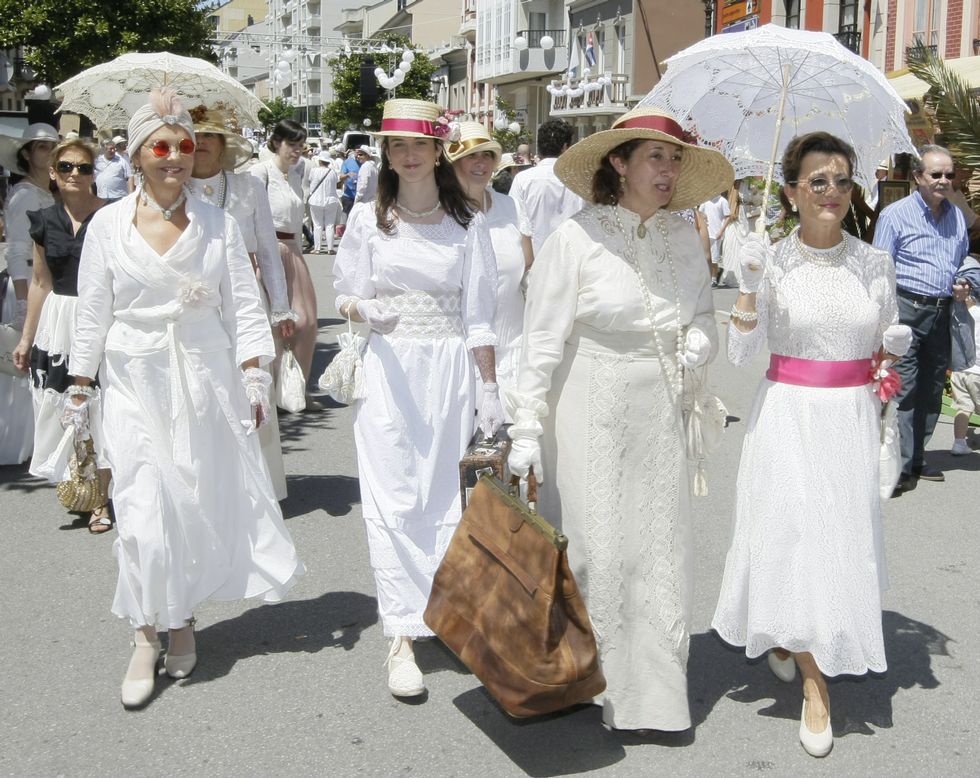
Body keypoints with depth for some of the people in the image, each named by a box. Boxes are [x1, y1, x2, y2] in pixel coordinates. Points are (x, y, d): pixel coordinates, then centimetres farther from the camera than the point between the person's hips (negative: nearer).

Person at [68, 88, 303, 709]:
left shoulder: (219, 225, 2)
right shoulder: (108, 225, 0)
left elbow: (243, 307, 2)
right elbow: (93, 315, 4)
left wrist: (253, 378, -6)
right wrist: (80, 391, 4)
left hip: (205, 378, 1)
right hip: (135, 381, -1)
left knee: (203, 501, 5)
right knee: (144, 511, -5)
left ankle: (184, 620, 24)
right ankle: (147, 637, 9)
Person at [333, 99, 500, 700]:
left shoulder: (468, 224, 6)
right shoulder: (367, 219, 6)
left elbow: (479, 312, 5)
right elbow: (346, 296, 9)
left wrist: (490, 388, 2)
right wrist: (364, 309, -15)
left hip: (448, 368, 1)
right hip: (386, 367, 0)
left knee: (443, 497, 3)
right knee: (393, 499, -6)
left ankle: (442, 611, 18)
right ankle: (402, 636, -4)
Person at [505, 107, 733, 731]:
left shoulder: (684, 237, 5)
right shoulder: (577, 239, -10)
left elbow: (704, 316, 17)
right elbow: (542, 343, -9)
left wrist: (697, 342, -6)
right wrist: (527, 432, -12)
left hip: (660, 415, 5)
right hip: (591, 414, -4)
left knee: (661, 546, 7)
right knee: (593, 546, 1)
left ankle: (653, 688, 22)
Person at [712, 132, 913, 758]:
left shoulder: (876, 264, 4)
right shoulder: (773, 263, -3)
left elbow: (883, 349, 15)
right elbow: (741, 353, -8)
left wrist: (896, 344, -7)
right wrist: (749, 283, -19)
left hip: (853, 417, 3)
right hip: (788, 416, -2)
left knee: (844, 533, 5)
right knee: (794, 531, -3)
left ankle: (787, 636, 33)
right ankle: (816, 685, 14)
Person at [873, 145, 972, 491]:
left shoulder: (956, 216, 14)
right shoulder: (895, 215, -5)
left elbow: (963, 260, 27)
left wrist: (963, 285, 5)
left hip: (941, 312, 7)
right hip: (907, 309, -6)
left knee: (932, 388, 11)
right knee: (903, 388, -10)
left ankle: (916, 458, 23)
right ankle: (900, 466, -6)